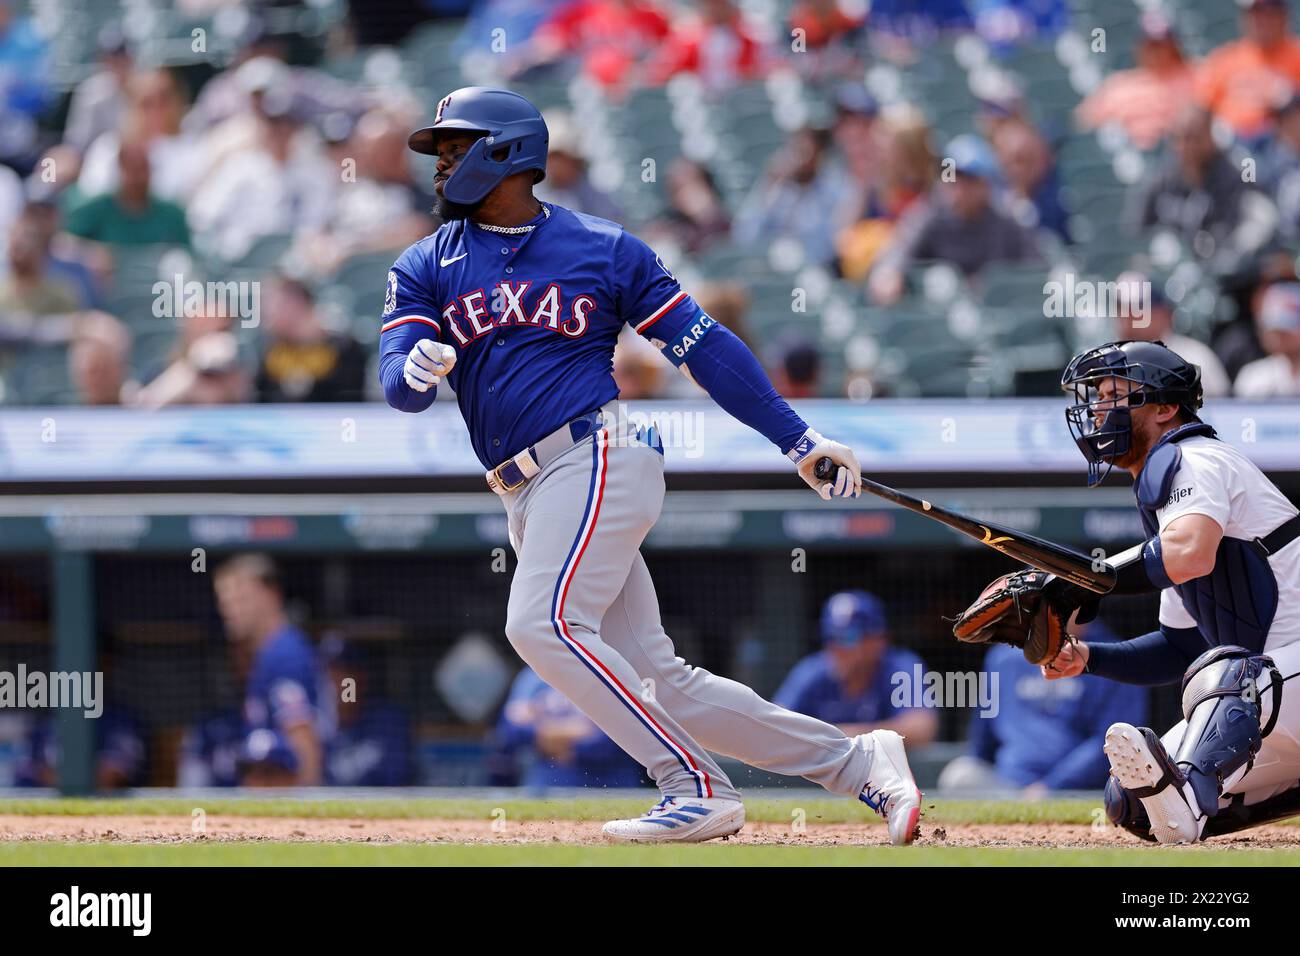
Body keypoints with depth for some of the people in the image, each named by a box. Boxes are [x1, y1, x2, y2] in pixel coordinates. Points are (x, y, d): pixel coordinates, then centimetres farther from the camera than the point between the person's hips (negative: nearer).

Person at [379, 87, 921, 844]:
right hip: (532, 499, 5)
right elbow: (398, 382, -1)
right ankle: (858, 764, 10)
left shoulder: (604, 249, 4)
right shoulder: (427, 268, 13)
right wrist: (417, 370, -27)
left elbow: (704, 346, 4)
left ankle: (698, 789, -21)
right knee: (659, 680, 2)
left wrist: (799, 440, -1)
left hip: (599, 460, -5)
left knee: (544, 624, -26)